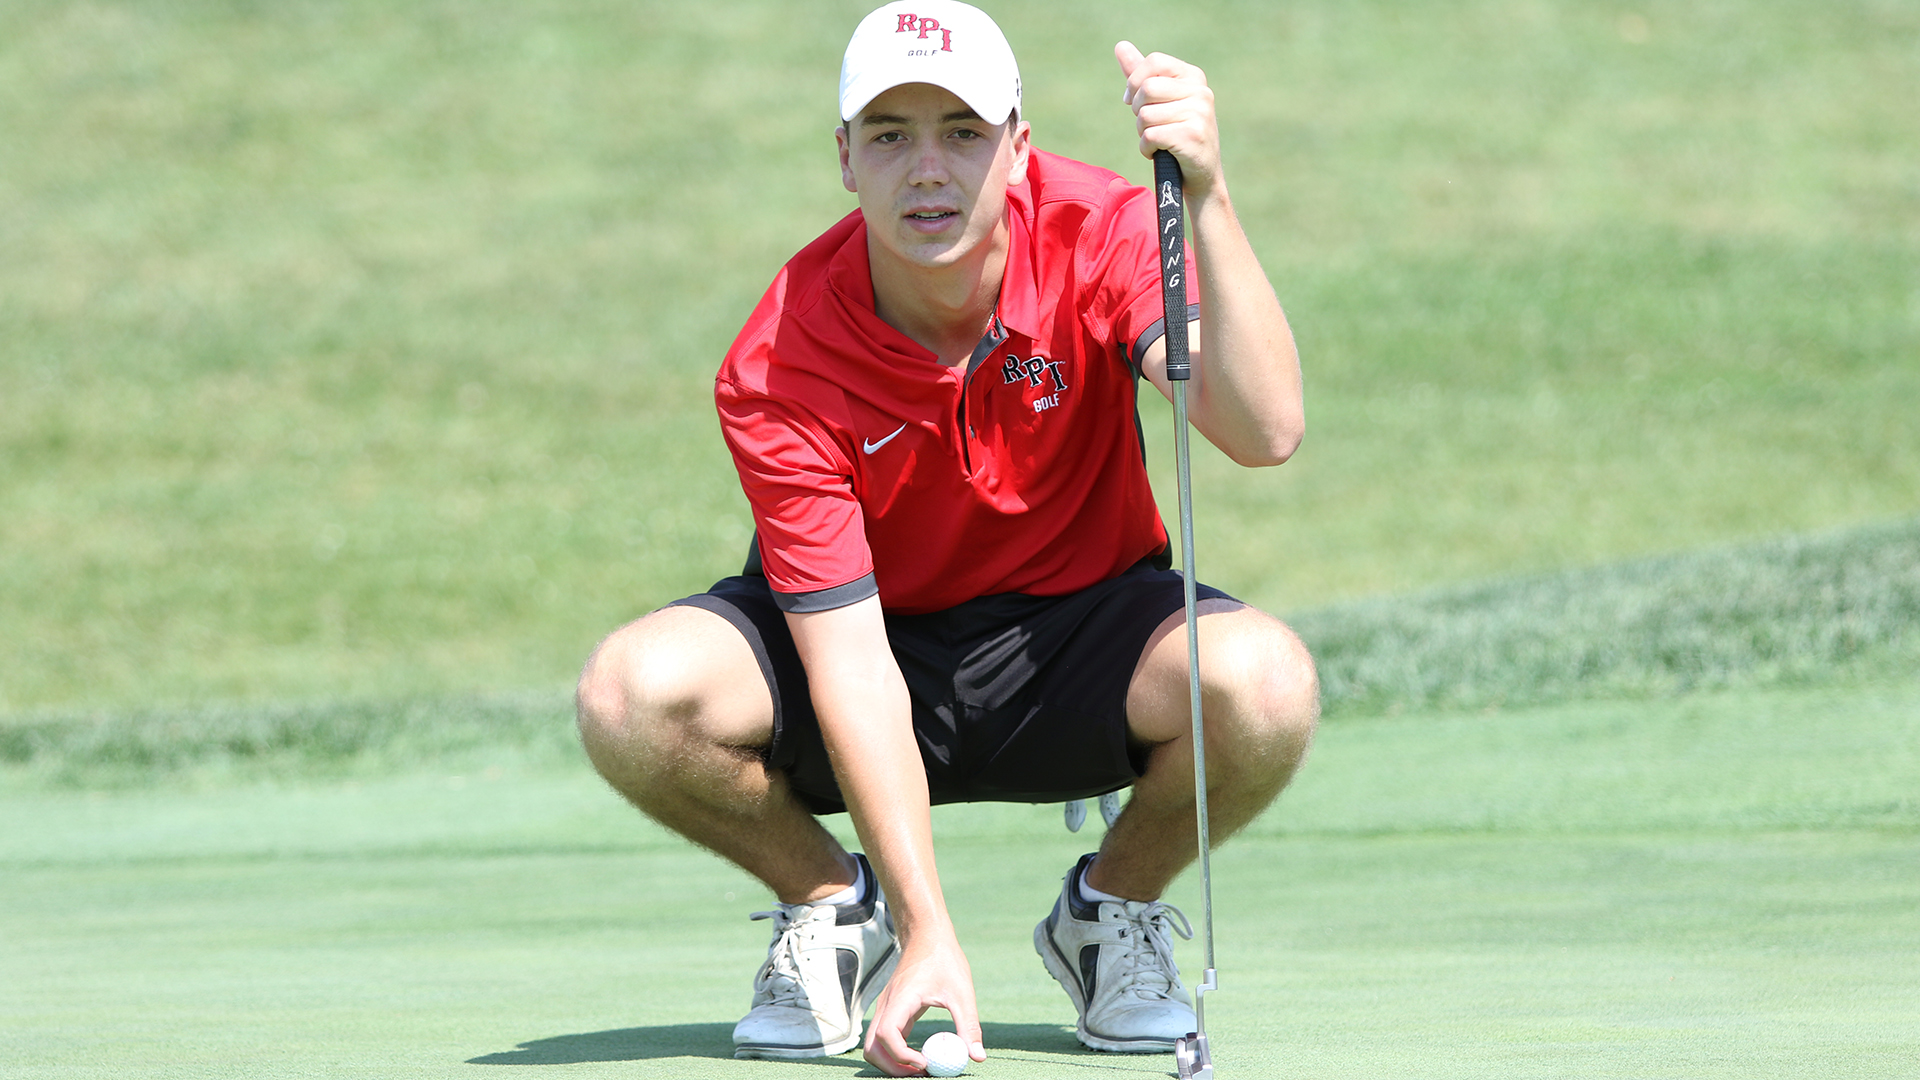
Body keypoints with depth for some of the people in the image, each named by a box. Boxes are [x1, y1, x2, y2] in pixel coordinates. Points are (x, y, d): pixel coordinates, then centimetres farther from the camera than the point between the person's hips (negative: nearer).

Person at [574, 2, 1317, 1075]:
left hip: (1075, 629, 1)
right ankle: (830, 902, 2)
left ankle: (1114, 906, 1)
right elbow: (850, 661, -26)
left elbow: (1266, 431, -36)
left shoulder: (1099, 233, -20)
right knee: (634, 692, -31)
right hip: (877, 636, 0)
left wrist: (1207, 199, -50)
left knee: (1267, 683, -33)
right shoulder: (776, 372, -23)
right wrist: (928, 933, -36)